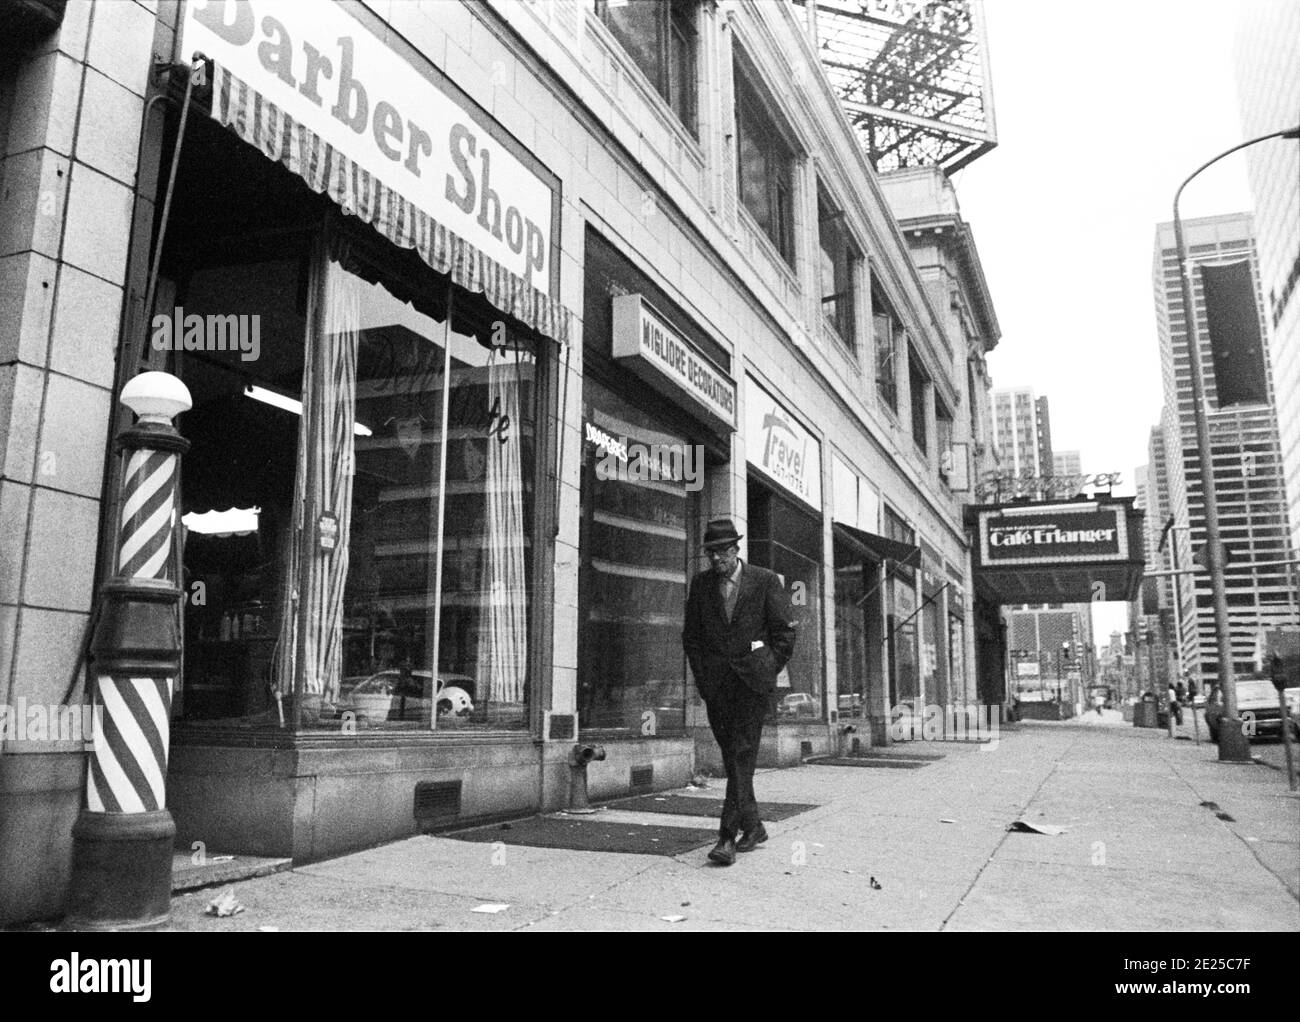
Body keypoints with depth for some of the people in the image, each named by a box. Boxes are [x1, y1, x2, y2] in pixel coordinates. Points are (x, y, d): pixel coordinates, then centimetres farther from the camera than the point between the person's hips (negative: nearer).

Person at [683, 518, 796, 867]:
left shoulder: (766, 581, 0)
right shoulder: (701, 584, 9)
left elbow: (784, 633, 2)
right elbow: (691, 635, 13)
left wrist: (766, 672, -1)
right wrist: (702, 676, 5)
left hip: (752, 681, -3)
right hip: (716, 684, 4)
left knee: (742, 756, -11)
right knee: (732, 758, 8)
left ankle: (728, 836, -12)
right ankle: (752, 827, 23)